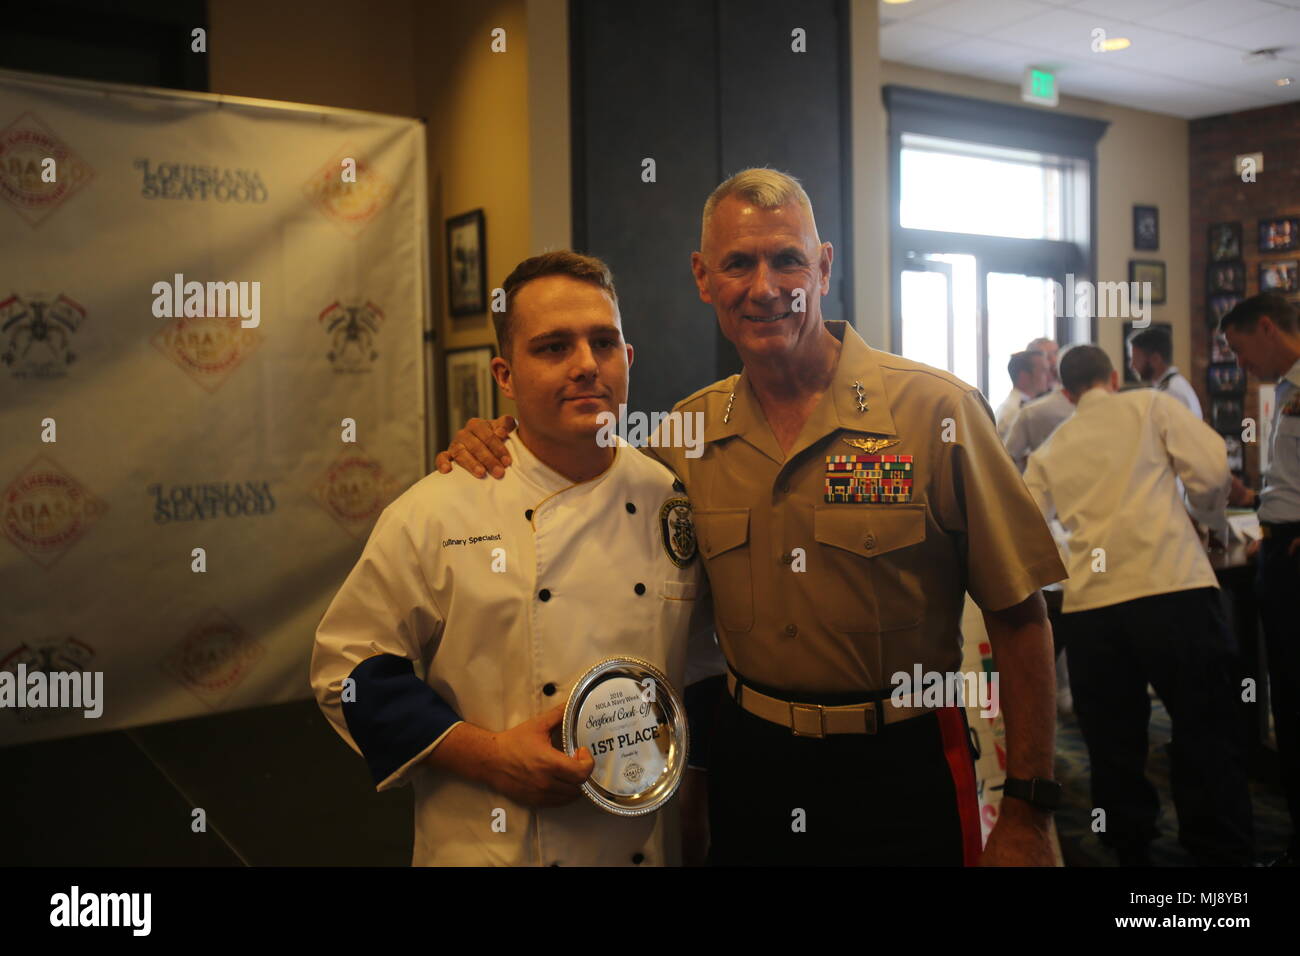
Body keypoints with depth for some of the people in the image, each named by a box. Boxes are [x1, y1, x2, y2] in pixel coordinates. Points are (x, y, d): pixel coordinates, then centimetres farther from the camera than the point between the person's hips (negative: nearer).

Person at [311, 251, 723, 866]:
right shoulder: (435, 511, -11)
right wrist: (485, 754, -17)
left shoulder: (675, 502, -2)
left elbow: (704, 661, 11)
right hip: (486, 847, -2)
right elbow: (348, 667, -9)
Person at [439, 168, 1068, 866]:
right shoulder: (690, 429, 0)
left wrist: (1027, 812, -11)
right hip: (748, 761, 3)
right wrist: (494, 449, -2)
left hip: (901, 772, -3)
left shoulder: (936, 410, -12)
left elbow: (1018, 617, -9)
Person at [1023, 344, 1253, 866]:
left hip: (1090, 606, 3)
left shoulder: (1049, 450, 16)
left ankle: (1131, 851, 20)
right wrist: (1209, 502, 21)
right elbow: (1213, 472, -1)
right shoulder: (1151, 405, 9)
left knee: (1114, 746, 12)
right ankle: (1222, 853, 11)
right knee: (1204, 736, 7)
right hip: (1174, 590, -2)